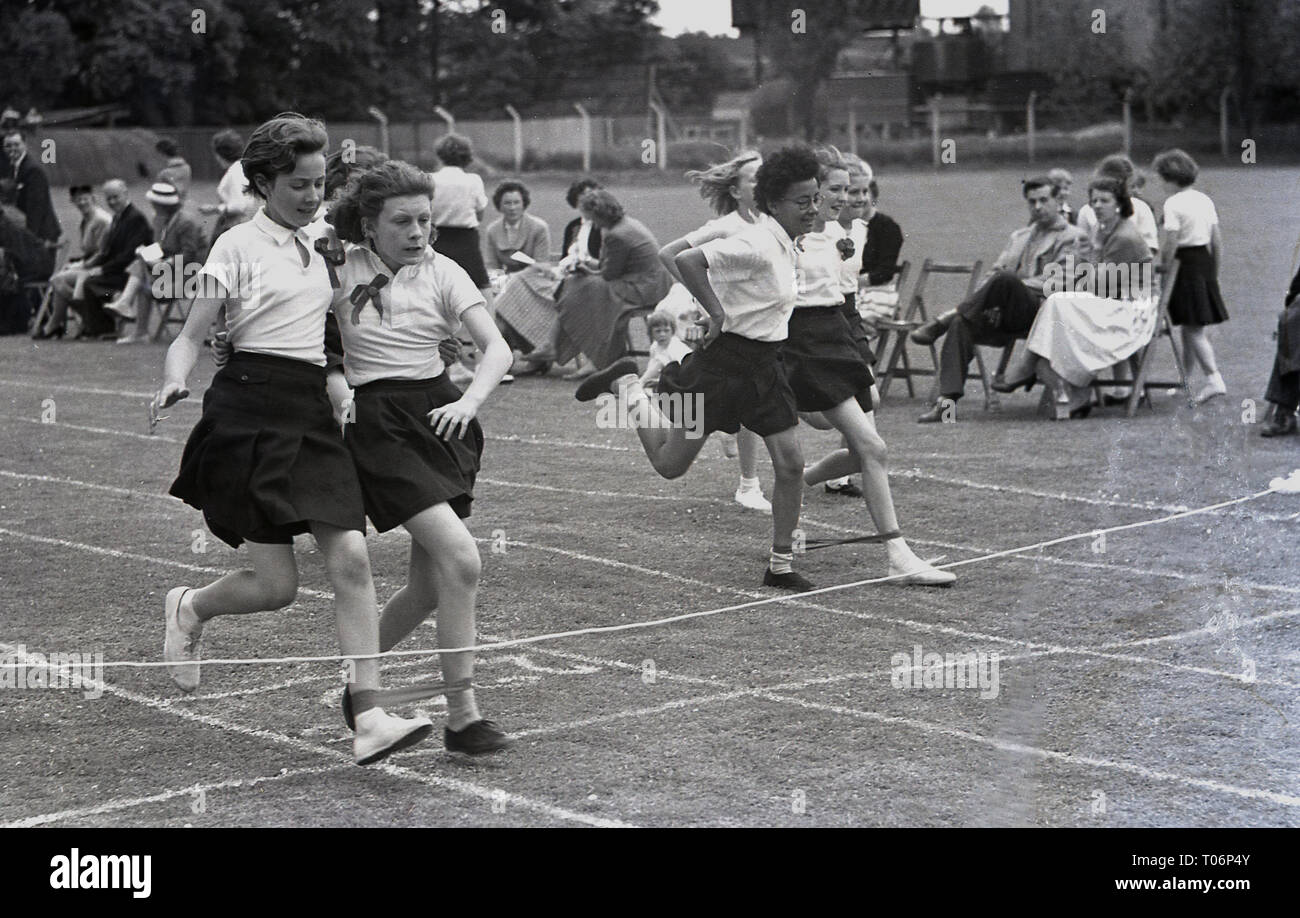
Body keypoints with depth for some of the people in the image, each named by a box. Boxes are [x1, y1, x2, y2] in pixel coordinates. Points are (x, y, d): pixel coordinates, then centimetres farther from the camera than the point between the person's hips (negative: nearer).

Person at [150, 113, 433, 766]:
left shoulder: (324, 241, 17)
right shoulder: (238, 246, -1)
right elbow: (192, 334, -4)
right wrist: (175, 382, -23)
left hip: (314, 412, 6)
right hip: (252, 410, -6)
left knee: (351, 559, -10)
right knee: (277, 585, -7)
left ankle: (367, 718, -11)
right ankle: (189, 609, 28)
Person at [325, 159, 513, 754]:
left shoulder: (442, 272, 3)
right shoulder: (339, 268, -3)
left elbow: (496, 348, -6)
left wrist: (468, 402, -23)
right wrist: (337, 386, -14)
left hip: (439, 412, 4)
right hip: (378, 422, -4)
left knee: (429, 587, 4)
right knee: (461, 559, -19)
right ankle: (462, 715, -9)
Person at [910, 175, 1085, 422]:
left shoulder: (1071, 237, 8)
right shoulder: (1020, 237, 30)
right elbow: (995, 271, 20)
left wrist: (1010, 290, -12)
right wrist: (993, 303, -3)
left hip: (1039, 309, -6)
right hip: (1007, 317, 6)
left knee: (1005, 279, -35)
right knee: (962, 324, -25)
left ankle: (946, 318, -23)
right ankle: (947, 401, -32)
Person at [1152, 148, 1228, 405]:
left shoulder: (1173, 204, -13)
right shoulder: (1204, 200, 10)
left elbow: (1170, 245, -18)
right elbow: (1218, 241, 12)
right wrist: (1214, 273, 19)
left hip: (1186, 265, -8)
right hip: (1206, 262, 8)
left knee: (1193, 328, -6)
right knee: (1190, 327, 16)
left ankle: (1214, 379, -14)